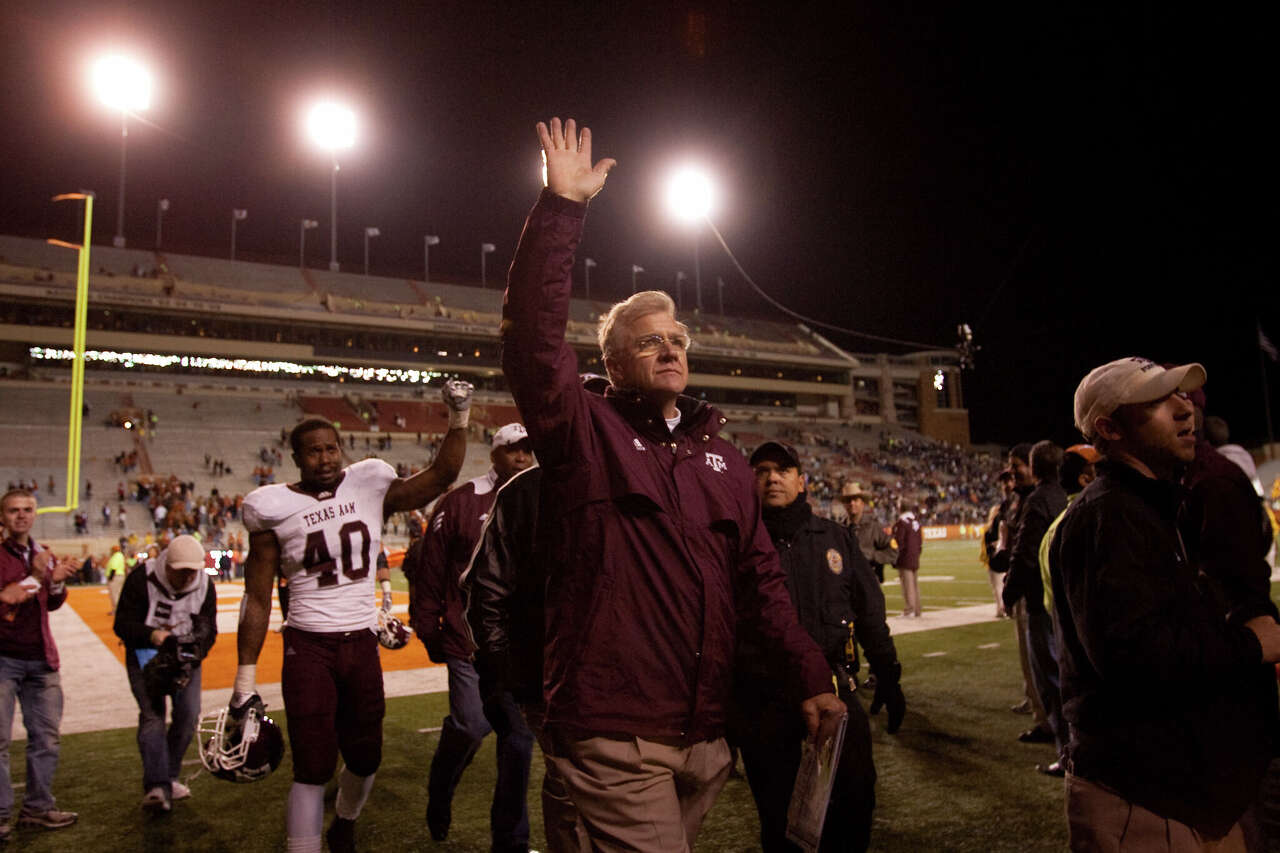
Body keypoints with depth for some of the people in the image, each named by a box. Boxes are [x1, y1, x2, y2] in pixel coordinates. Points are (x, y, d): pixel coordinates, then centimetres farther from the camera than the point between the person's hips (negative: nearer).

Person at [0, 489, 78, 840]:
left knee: (46, 736, 9)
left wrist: (57, 582, 1)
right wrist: (34, 577, -22)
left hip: (40, 658, 6)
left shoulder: (42, 554, 13)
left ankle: (38, 807, 19)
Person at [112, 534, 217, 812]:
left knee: (189, 713, -6)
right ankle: (157, 785, -20)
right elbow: (122, 624, -14)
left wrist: (193, 654, -19)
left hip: (185, 655, 3)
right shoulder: (141, 579, -16)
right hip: (144, 653, -3)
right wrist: (152, 635, -32)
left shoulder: (205, 585, -6)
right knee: (152, 713, -16)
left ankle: (169, 777, 12)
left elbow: (208, 631, -1)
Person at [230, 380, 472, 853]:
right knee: (312, 768, -4)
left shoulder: (370, 486, 1)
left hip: (362, 645, 4)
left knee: (365, 758, 16)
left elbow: (441, 475, 5)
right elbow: (257, 598, -3)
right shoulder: (275, 508, -6)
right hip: (308, 648, -3)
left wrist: (458, 420, -6)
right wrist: (245, 678, -4)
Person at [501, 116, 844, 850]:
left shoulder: (720, 453, 11)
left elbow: (760, 575, 13)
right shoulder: (585, 430, -3)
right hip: (614, 732, -6)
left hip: (710, 733, 6)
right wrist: (562, 208, -21)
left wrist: (812, 674, 7)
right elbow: (534, 339, -19)